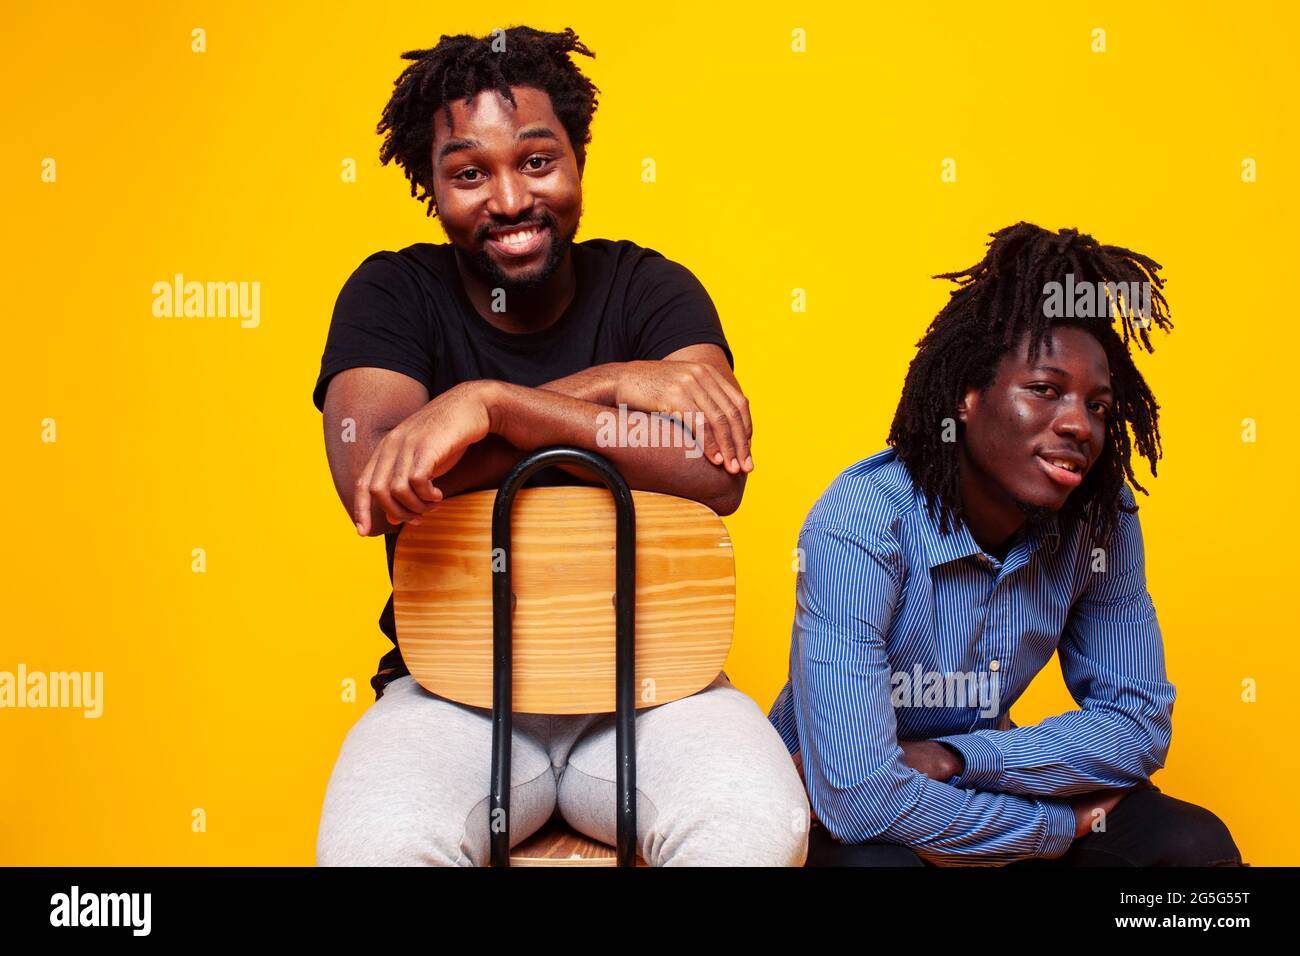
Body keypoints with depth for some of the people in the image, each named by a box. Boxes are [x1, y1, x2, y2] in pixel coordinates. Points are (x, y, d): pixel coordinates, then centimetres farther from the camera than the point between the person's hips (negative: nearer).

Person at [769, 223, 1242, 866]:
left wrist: (951, 759, -22)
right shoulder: (859, 529, -28)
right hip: (833, 814, -4)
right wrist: (1060, 826, -21)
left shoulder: (1102, 518, -12)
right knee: (878, 858, -35)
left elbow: (1140, 721, -8)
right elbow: (857, 797, -34)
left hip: (973, 782, 4)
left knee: (1195, 844, -16)